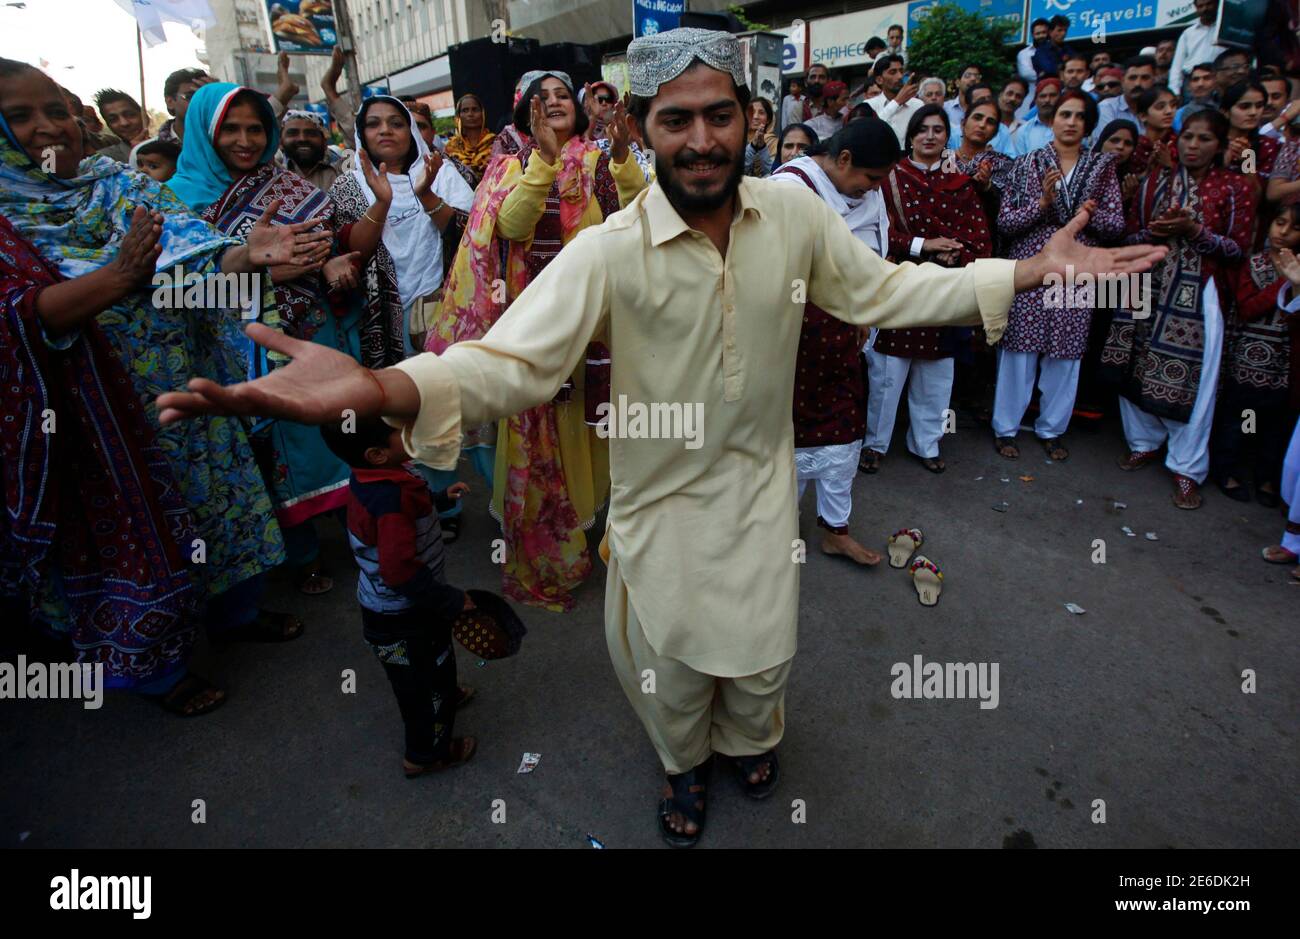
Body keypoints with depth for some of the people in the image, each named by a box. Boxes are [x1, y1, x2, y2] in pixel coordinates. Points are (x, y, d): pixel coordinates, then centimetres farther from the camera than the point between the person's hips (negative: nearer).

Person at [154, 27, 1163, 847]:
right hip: (662, 496, -2)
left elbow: (883, 289, 1)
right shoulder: (610, 251, -21)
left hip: (761, 483, 3)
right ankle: (686, 761, 54)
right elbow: (513, 358, -28)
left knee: (761, 655, 19)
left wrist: (1032, 270, -4)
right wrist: (379, 387, -47)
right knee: (669, 662, 17)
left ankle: (750, 736, 57)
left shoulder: (795, 211, -9)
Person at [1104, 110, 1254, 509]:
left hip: (1197, 295, -3)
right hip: (1149, 287, 3)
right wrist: (1156, 232, -11)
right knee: (1137, 367, 4)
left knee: (1191, 378, -5)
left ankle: (1188, 468, 4)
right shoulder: (1156, 181, 10)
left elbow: (1238, 248, -2)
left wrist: (1195, 230, -16)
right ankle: (1144, 442, 25)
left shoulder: (1233, 188, 2)